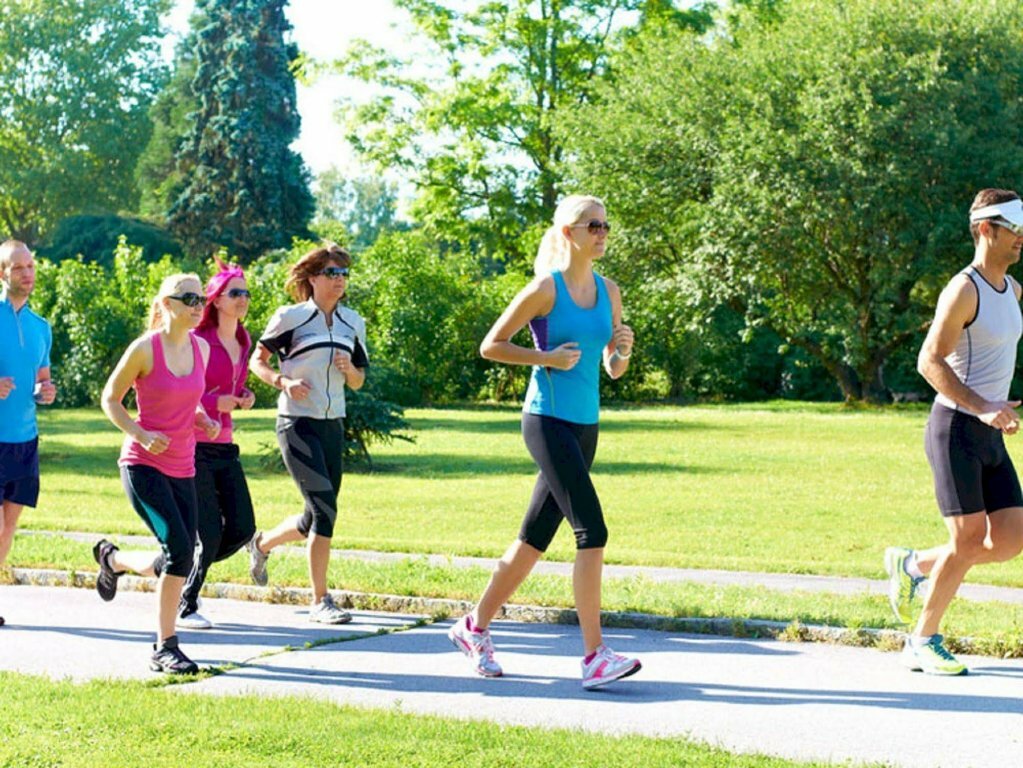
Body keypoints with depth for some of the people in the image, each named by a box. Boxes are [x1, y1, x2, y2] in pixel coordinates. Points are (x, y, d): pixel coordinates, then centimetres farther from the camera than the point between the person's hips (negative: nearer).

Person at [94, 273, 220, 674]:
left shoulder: (202, 348, 7)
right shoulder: (144, 348, -10)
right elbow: (110, 399, -2)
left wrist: (204, 419, 3)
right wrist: (140, 434, -16)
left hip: (182, 468, 7)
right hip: (143, 465, -7)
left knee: (179, 562, 3)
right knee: (179, 550, -18)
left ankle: (112, 558, 32)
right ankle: (166, 647, -5)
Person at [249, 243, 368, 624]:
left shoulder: (353, 323, 11)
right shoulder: (290, 317, -5)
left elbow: (358, 382, 16)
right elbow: (257, 360, 3)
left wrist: (349, 368, -6)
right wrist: (283, 381, -14)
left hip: (333, 425, 6)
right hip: (297, 424, -6)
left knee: (317, 518, 9)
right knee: (324, 507, -16)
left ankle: (263, 543, 40)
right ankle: (320, 601, -9)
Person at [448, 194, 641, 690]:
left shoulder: (608, 292, 11)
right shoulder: (545, 289, -8)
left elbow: (613, 369, 16)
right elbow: (491, 346, -4)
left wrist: (622, 350, -5)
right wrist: (546, 357, -15)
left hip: (584, 425, 7)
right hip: (547, 420, -7)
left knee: (535, 538, 13)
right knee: (592, 531, -17)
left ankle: (474, 628, 28)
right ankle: (594, 656, -16)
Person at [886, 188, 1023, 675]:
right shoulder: (963, 290, -14)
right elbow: (929, 361, -20)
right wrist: (982, 408, -27)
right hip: (956, 429, -8)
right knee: (968, 539, -10)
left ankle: (912, 565, 21)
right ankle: (923, 643, 4)